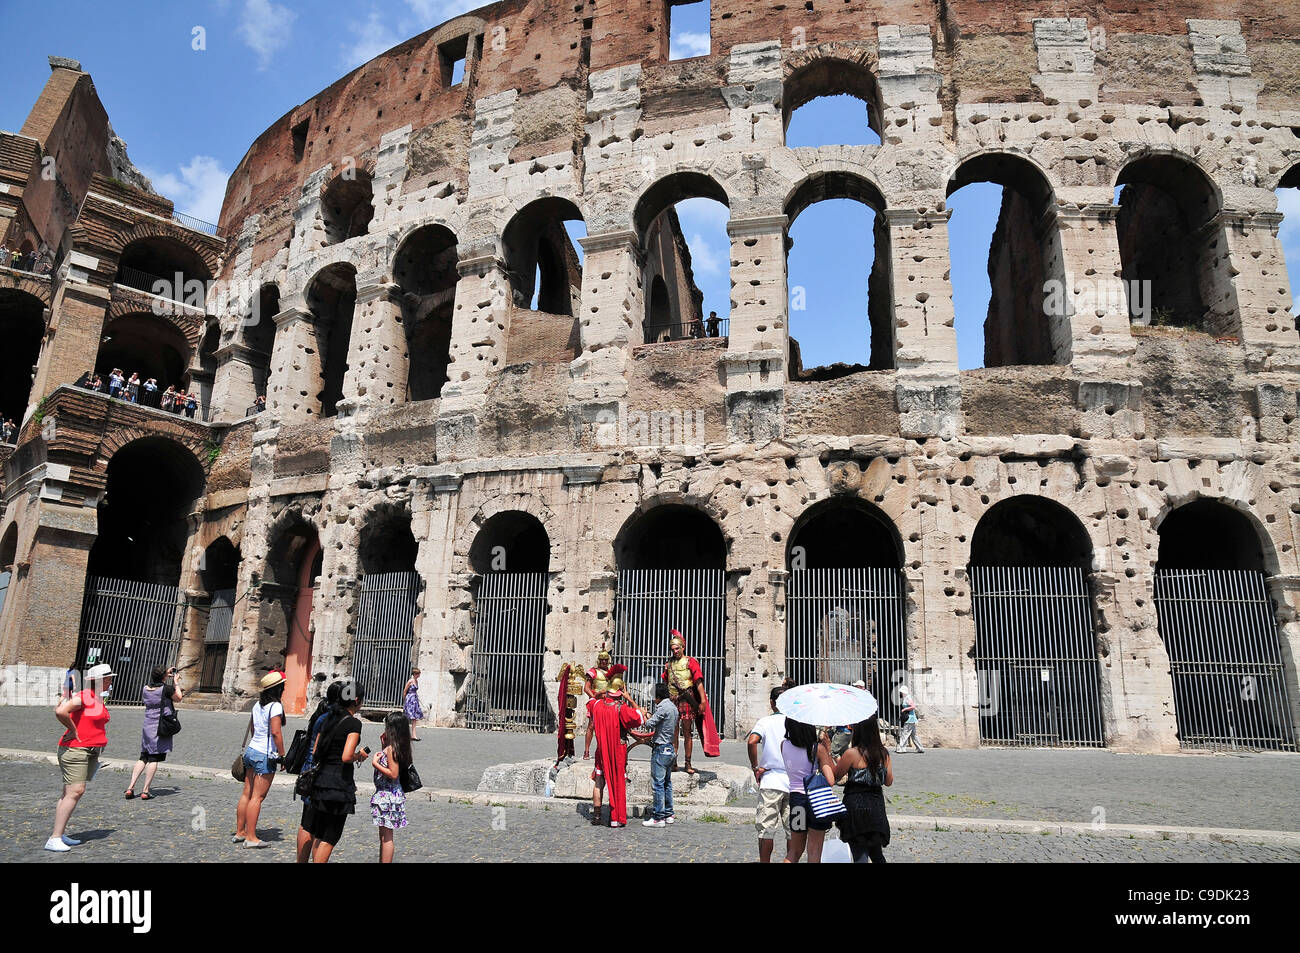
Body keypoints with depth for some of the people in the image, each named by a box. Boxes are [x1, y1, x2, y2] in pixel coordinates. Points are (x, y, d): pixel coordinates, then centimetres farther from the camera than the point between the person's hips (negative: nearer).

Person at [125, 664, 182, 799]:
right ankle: (145, 791, -1)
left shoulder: (145, 689, 4)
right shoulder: (167, 689, -12)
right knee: (154, 759, -1)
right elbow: (178, 698, 5)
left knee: (143, 758, 14)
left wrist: (166, 675, 28)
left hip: (147, 727, 5)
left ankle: (130, 788, 8)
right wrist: (175, 682, 13)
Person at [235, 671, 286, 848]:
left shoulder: (258, 704, 9)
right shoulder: (275, 706, -15)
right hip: (265, 755, -8)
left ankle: (240, 832, 22)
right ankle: (251, 838, 0)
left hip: (251, 750, 8)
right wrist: (282, 755, -12)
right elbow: (276, 732, -20)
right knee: (257, 797, -4)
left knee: (247, 793, 14)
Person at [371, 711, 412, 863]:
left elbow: (393, 774, -24)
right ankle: (382, 860, 30)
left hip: (388, 796, -10)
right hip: (386, 795, 10)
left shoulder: (391, 749, -21)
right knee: (384, 836, 20)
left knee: (386, 837, -2)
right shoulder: (393, 748, 7)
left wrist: (375, 764, -19)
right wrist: (383, 743, 11)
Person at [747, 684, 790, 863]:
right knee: (793, 828, 12)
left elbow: (752, 742, -20)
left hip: (771, 781, -2)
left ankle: (765, 861, 10)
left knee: (766, 828, 6)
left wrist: (756, 767, -9)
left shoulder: (764, 721, -3)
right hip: (795, 781, 2)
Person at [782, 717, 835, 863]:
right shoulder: (818, 749, -14)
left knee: (794, 852, 17)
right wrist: (828, 751, -5)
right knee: (814, 853, 7)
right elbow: (833, 776, -13)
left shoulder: (784, 746, -2)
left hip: (795, 797, 4)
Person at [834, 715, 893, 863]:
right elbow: (889, 781, 12)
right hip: (877, 805, 6)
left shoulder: (852, 753, -15)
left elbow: (835, 776, -5)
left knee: (860, 856, 1)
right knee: (877, 854, 20)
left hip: (856, 803, -5)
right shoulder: (884, 753, 1)